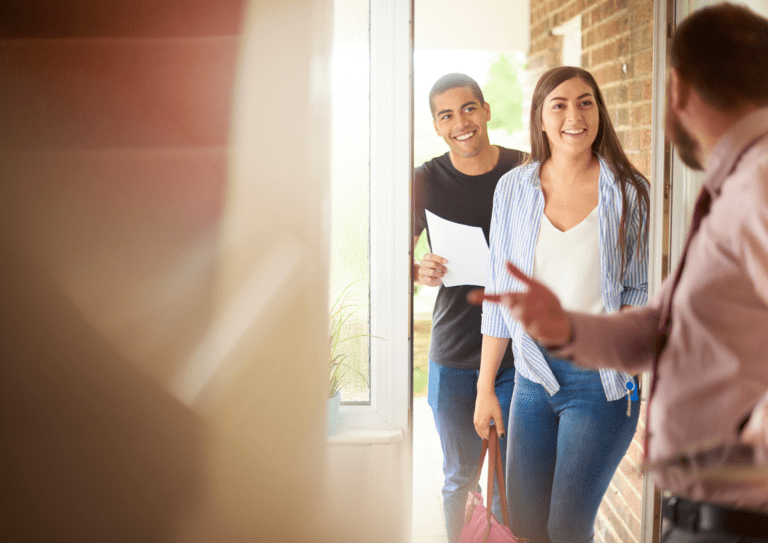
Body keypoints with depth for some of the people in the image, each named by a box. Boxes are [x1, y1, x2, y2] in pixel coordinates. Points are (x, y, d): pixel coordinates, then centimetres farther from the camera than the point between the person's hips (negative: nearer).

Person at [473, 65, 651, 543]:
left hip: (601, 380, -3)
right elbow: (501, 293, 6)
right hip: (534, 374, 3)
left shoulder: (629, 191, -4)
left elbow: (641, 286, 3)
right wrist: (486, 387, 6)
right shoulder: (514, 188, 2)